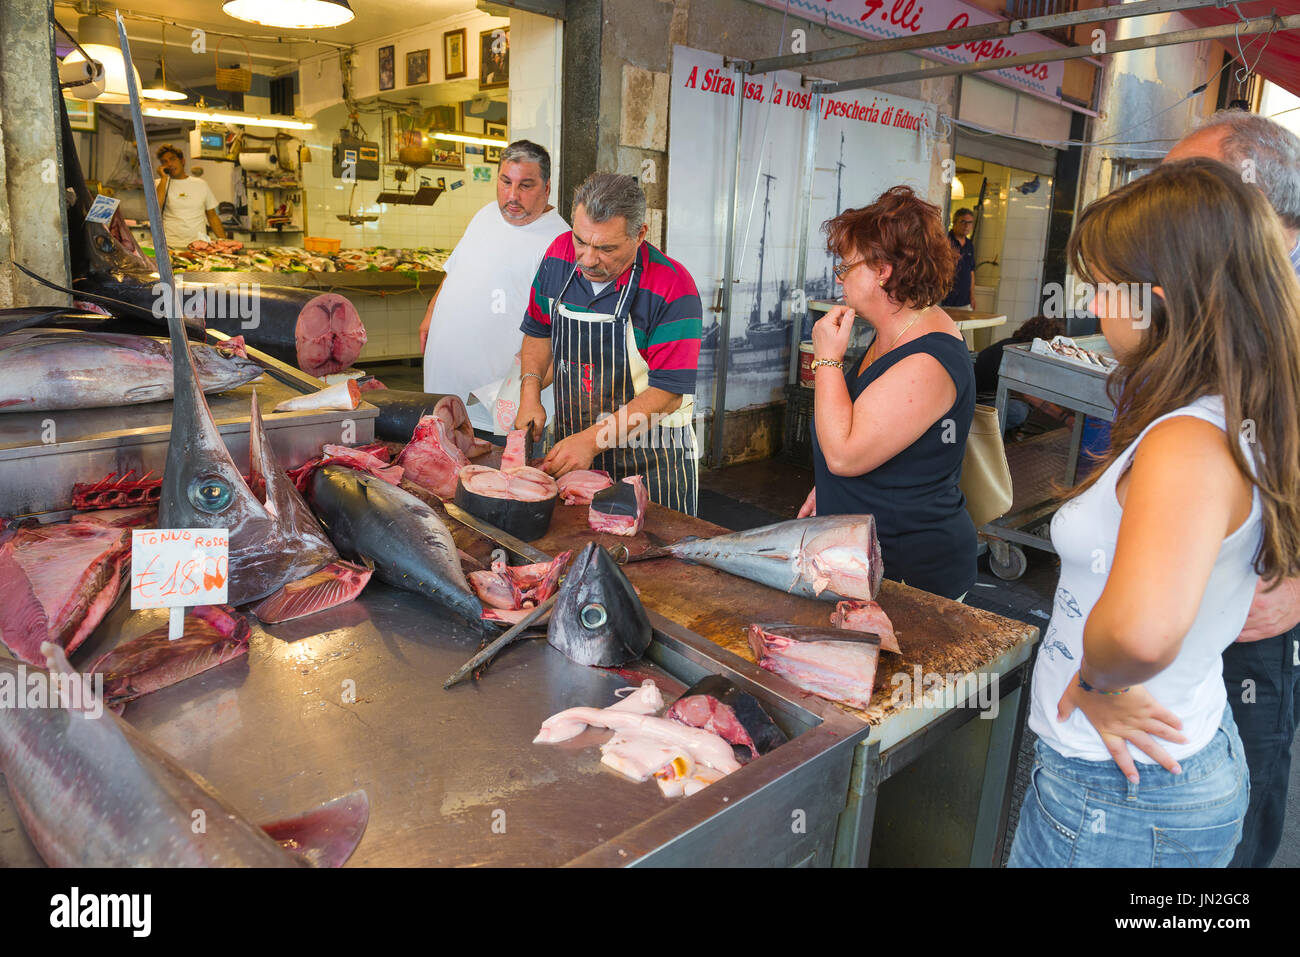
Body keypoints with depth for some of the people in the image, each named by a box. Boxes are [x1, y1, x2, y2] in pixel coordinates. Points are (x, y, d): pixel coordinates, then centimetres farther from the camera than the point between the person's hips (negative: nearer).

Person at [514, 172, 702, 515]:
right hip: (572, 449, 5)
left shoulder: (673, 288, -20)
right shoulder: (559, 255, -3)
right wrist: (530, 393, -2)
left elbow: (667, 393, -22)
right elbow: (538, 331, 12)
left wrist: (592, 440, -27)